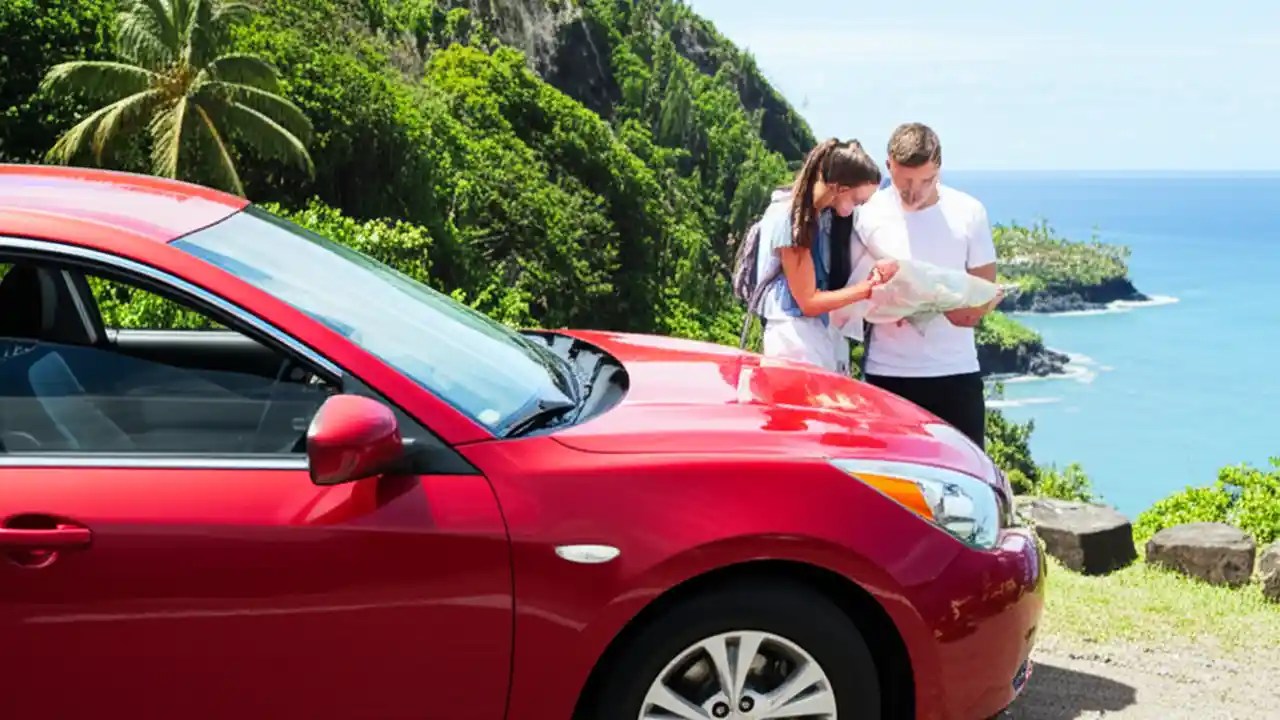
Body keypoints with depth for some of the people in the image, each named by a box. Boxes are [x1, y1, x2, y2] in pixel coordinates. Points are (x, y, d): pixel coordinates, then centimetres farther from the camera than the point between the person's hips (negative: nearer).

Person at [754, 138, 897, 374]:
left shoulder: (829, 215, 8)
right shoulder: (789, 219, -16)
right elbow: (808, 302, -15)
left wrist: (871, 279, -11)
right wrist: (868, 287, -16)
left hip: (829, 332, 7)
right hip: (795, 337, -7)